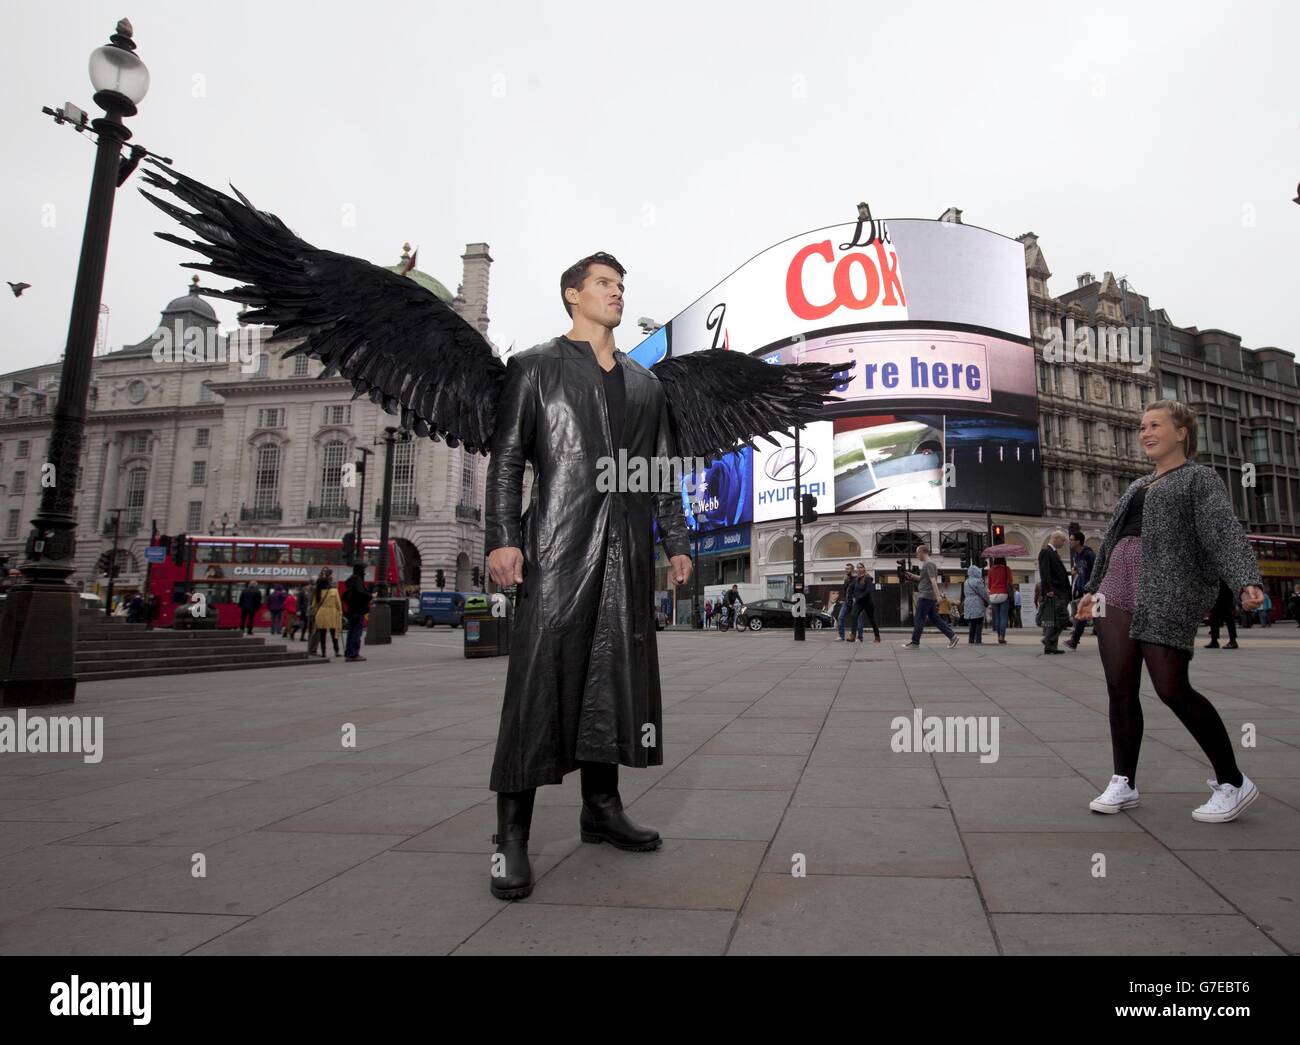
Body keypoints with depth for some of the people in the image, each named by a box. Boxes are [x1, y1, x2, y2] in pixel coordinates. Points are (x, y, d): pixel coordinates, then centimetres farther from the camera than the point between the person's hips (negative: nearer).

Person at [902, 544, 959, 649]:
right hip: (929, 597, 10)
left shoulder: (929, 564, -13)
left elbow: (933, 581, -21)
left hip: (925, 596, -10)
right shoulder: (927, 563, 18)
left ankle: (915, 642, 0)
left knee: (919, 619, -4)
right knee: (935, 618, 10)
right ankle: (952, 636, 9)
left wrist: (937, 597, -26)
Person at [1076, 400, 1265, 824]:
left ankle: (1233, 782, 9)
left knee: (1172, 689, -10)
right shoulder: (1137, 486, 25)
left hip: (1166, 596, -7)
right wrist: (1094, 588, 32)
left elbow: (1225, 530, -12)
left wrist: (1246, 580, -28)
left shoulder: (1200, 478, 4)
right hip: (1117, 594, 7)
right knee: (1120, 689, 3)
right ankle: (1124, 783, 11)